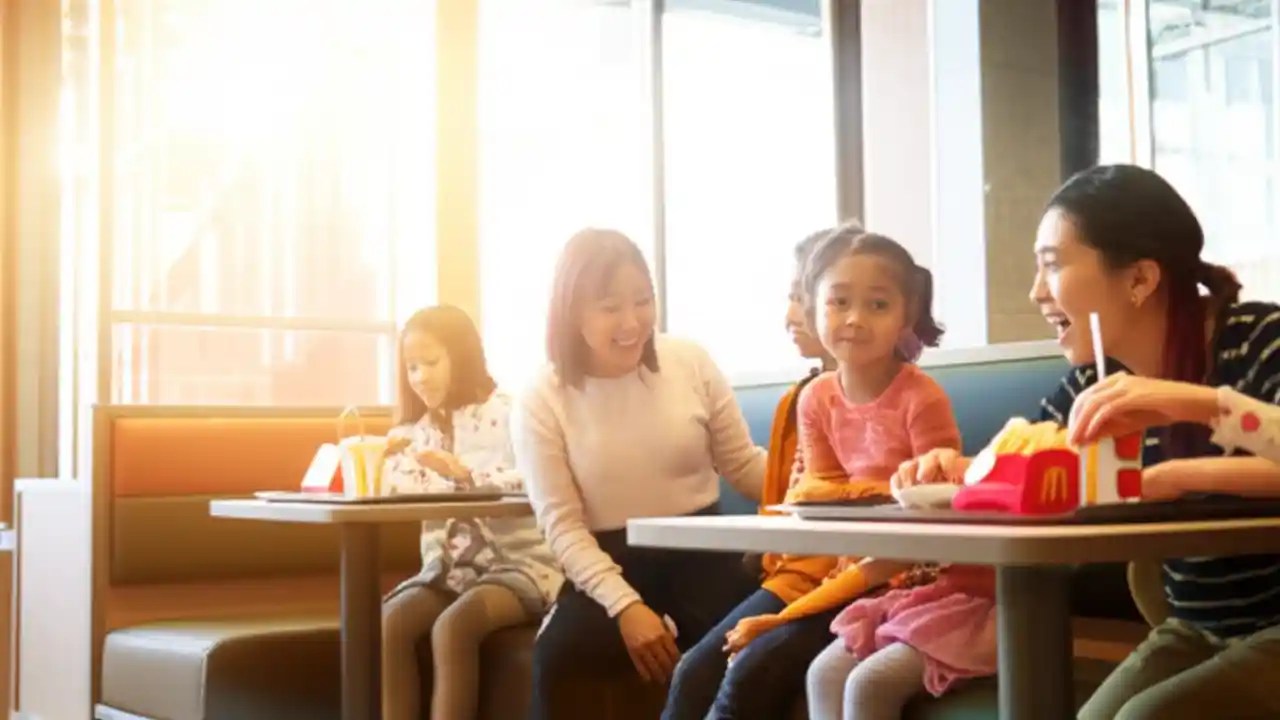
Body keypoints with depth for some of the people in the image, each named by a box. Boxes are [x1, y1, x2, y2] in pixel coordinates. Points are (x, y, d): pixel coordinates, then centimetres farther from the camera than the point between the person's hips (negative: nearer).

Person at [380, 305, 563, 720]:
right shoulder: (416, 429, 16)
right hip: (448, 568, 6)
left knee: (452, 625, -33)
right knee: (387, 623, -23)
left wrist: (465, 475, -29)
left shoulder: (506, 413, -3)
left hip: (517, 562, -5)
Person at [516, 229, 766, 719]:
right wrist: (625, 605, -22)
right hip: (611, 566, -1)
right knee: (553, 660, -30)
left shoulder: (691, 363, 1)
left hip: (700, 554, 1)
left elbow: (744, 467, 8)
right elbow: (562, 526, -9)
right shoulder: (543, 401, -4)